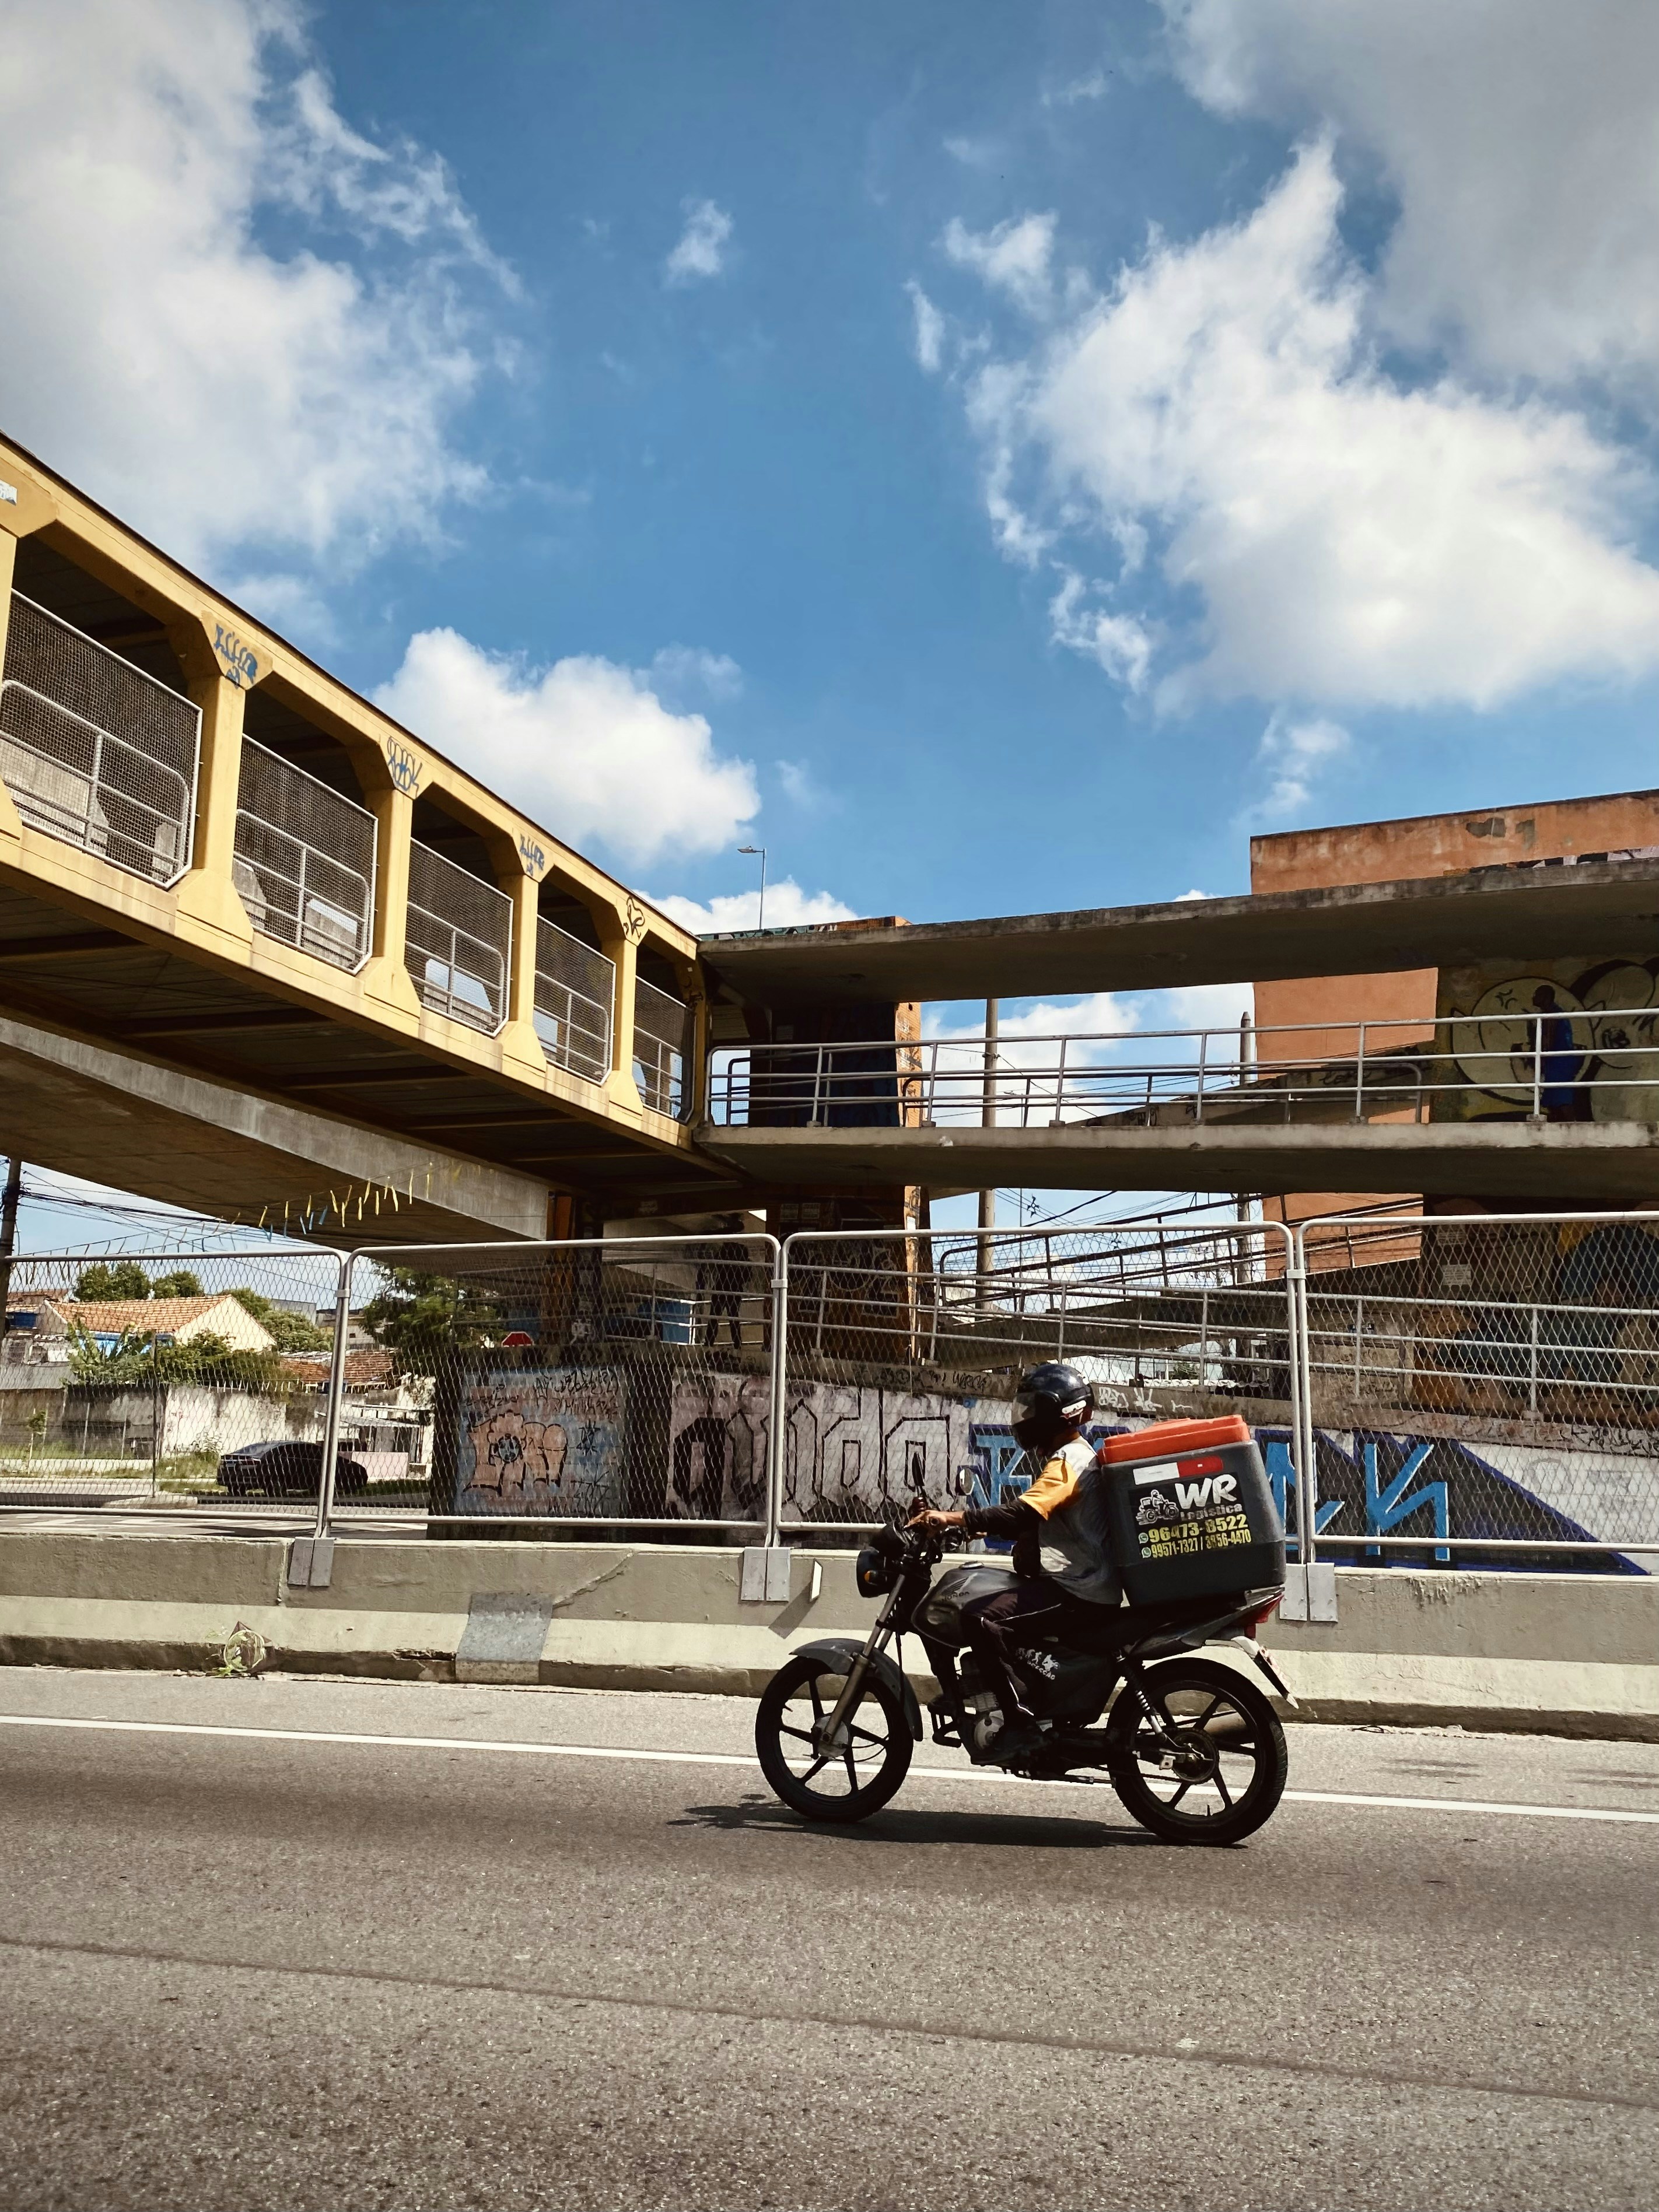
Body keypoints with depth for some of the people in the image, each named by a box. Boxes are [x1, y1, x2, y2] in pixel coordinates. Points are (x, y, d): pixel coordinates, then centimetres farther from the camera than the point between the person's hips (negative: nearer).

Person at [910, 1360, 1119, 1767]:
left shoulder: (1068, 1460, -14)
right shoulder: (1074, 1455, 19)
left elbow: (1023, 1514, -28)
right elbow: (1034, 1520, 26)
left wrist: (954, 1518, -29)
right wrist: (979, 1526, 16)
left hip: (1079, 1595, -11)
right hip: (1083, 1585, 11)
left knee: (983, 1619, -25)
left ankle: (1021, 1725, -23)